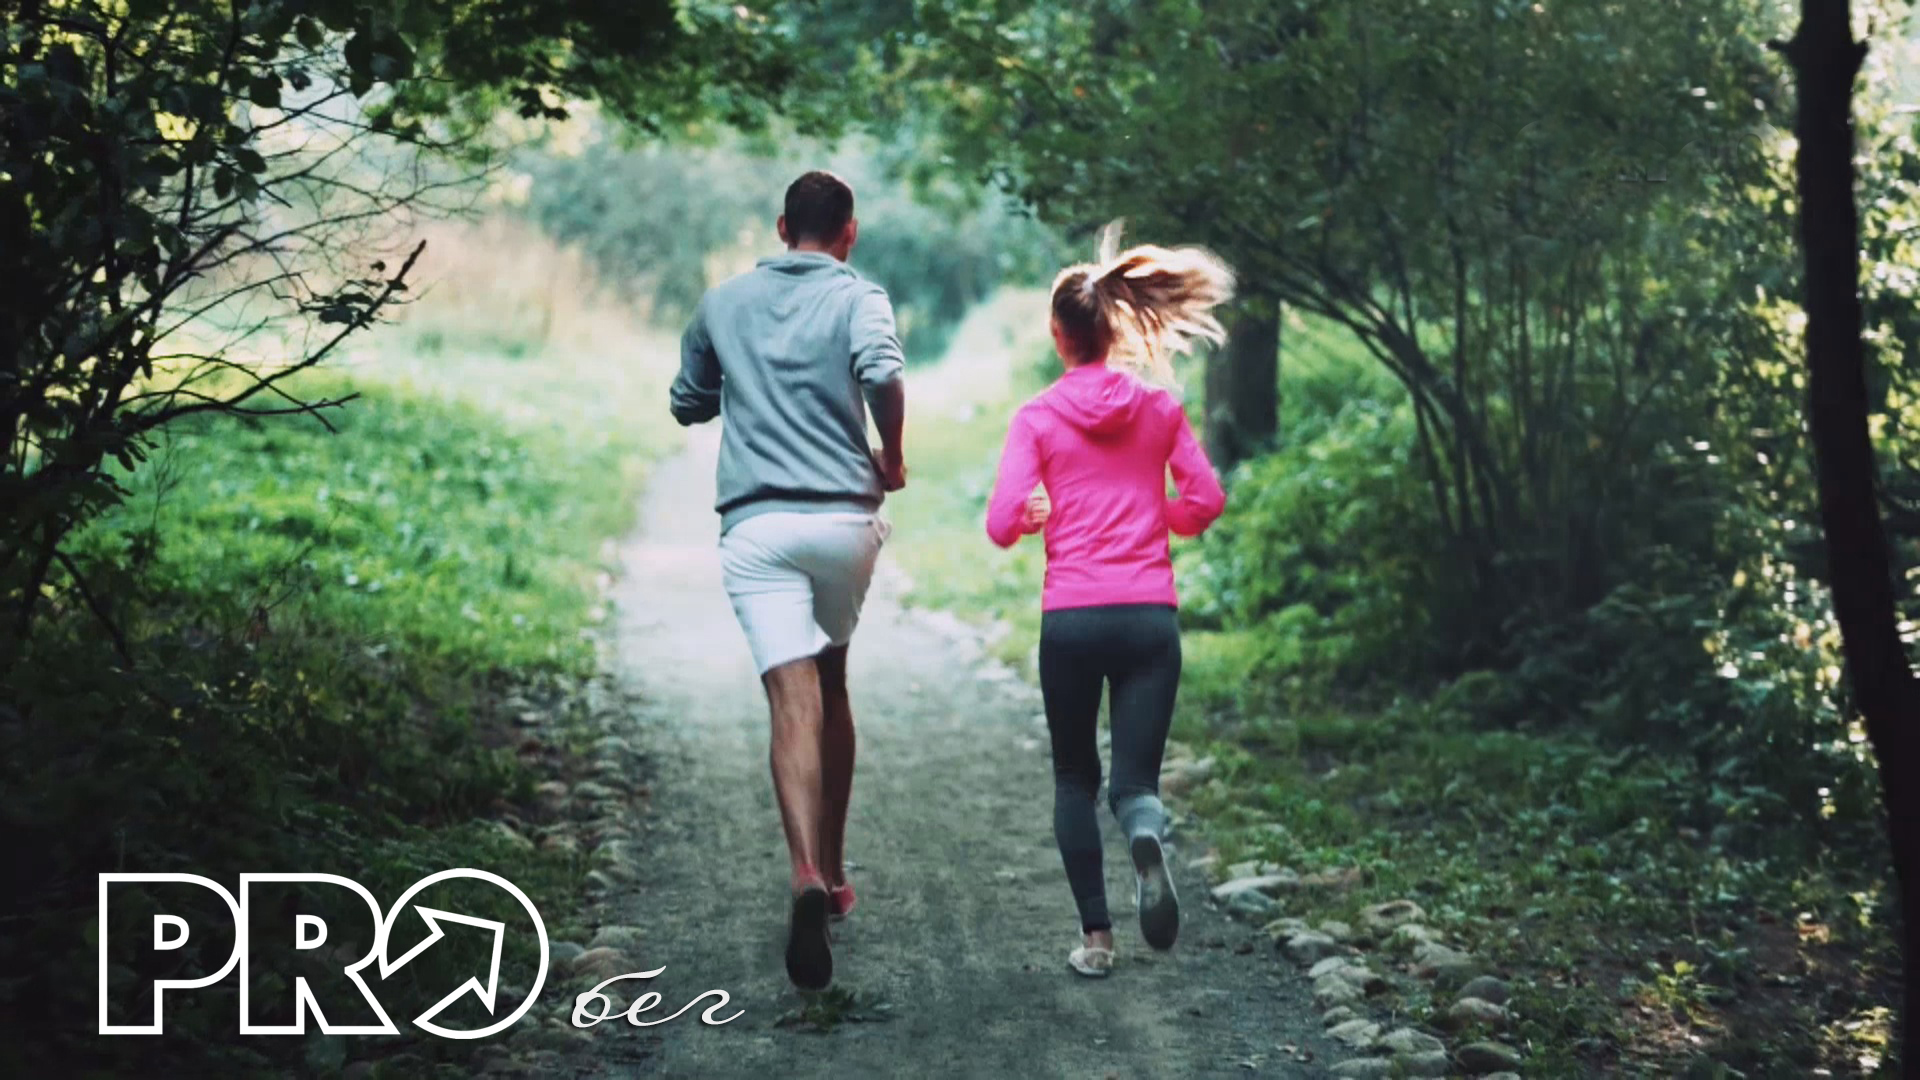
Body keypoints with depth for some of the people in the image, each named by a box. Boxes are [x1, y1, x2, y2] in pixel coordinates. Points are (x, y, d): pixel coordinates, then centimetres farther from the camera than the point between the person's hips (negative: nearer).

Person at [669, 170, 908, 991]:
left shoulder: (724, 303, 12)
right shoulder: (857, 297, 2)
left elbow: (687, 406, 24)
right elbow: (883, 373, -19)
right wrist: (892, 459, -4)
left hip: (756, 523, 0)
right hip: (844, 517, 0)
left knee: (793, 702, -9)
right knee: (831, 685, 20)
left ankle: (809, 875, -31)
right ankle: (833, 871, 27)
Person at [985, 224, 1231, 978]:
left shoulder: (1037, 418, -1)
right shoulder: (1160, 409, 6)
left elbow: (1003, 526, -6)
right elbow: (1204, 500, 2)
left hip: (1070, 618, -1)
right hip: (1150, 616, 1)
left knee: (1075, 779, 16)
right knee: (1134, 778, 4)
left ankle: (1095, 936, 10)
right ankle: (1146, 843, -32)